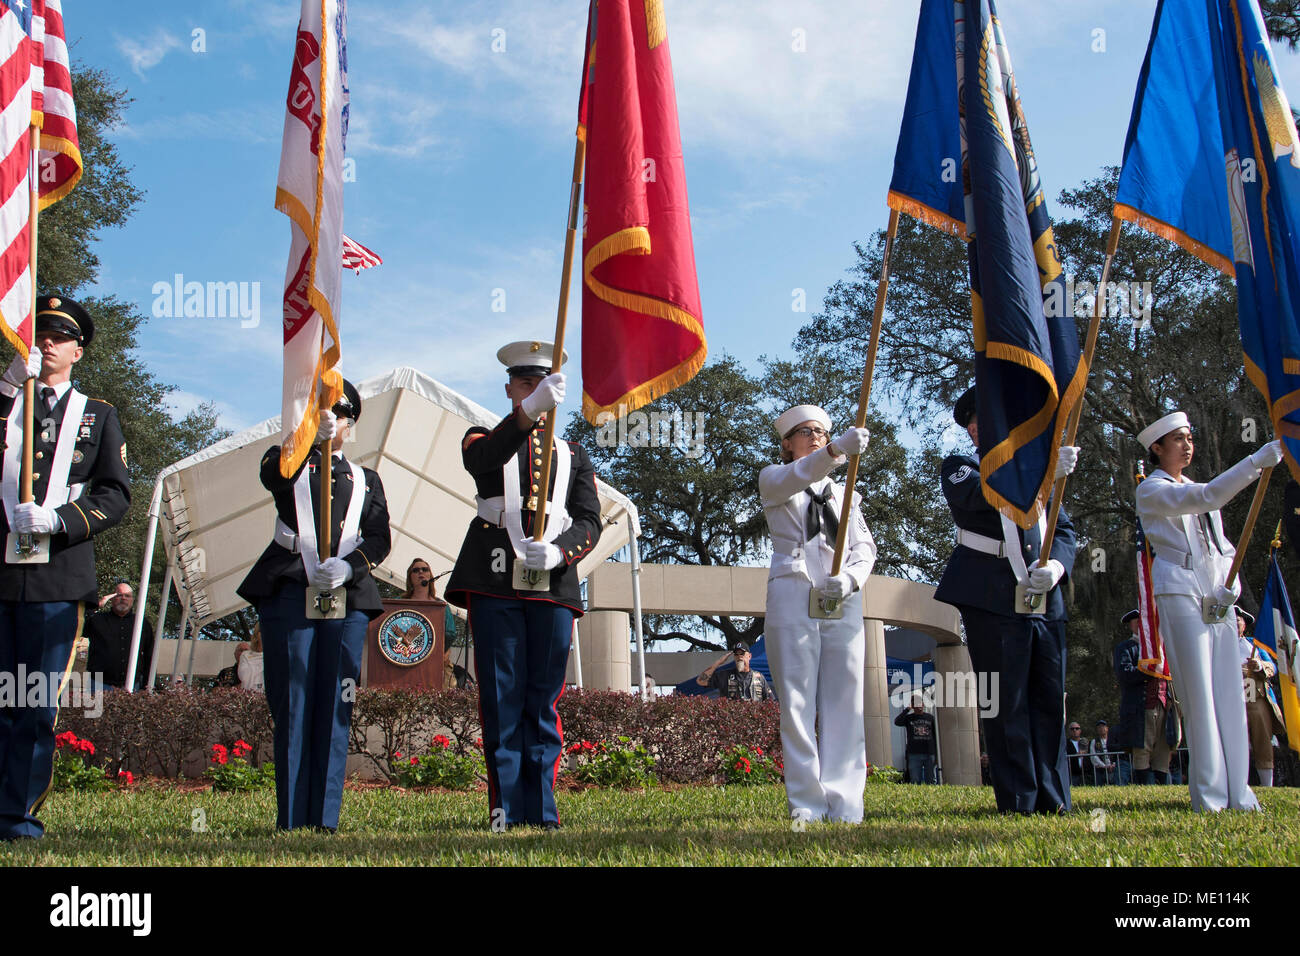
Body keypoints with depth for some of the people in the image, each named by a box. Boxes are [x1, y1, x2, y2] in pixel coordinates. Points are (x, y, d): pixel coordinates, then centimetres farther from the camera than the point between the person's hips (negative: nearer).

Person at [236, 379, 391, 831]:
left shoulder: (366, 481, 22)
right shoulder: (287, 461, 15)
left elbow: (379, 539, 10)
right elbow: (274, 476, -11)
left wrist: (349, 566, -10)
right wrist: (309, 438, -29)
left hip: (348, 596, 2)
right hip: (289, 590, -2)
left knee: (334, 705, -2)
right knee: (292, 702, -4)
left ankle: (325, 815, 0)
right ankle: (291, 817, -2)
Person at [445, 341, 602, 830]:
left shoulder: (573, 454, 22)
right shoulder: (485, 439, 14)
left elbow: (590, 521, 9)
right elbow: (481, 458, -14)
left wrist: (558, 552, -14)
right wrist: (531, 411, -31)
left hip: (553, 586, 2)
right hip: (495, 586, -2)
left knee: (543, 700, 1)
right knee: (501, 698, -3)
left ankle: (541, 808, 5)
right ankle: (507, 808, 2)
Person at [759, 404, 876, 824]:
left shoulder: (844, 494, 24)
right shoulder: (772, 479, 13)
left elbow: (865, 545, 11)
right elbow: (793, 478, -12)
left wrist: (851, 578, -12)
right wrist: (836, 450, -31)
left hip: (843, 603, 3)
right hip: (793, 599, -3)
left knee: (845, 703, -3)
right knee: (797, 703, -7)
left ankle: (843, 805, -2)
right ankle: (807, 805, -5)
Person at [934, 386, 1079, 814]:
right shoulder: (960, 468, 6)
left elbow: (1064, 530, 17)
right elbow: (980, 494, -18)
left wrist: (1056, 565, -6)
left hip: (1045, 601, 5)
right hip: (993, 601, -5)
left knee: (1049, 703, 4)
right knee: (1006, 706, -4)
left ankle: (1053, 803, 10)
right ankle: (1019, 805, 1)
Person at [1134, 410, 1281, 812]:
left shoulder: (1197, 490, 25)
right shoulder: (1151, 490, 1)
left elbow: (1223, 546, 22)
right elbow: (1206, 497, -17)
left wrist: (1231, 583, 2)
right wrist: (1260, 460, -23)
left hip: (1218, 597, 7)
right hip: (1180, 593, -7)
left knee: (1230, 694, 1)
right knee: (1199, 697, -10)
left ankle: (1238, 794, 3)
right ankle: (1210, 797, -9)